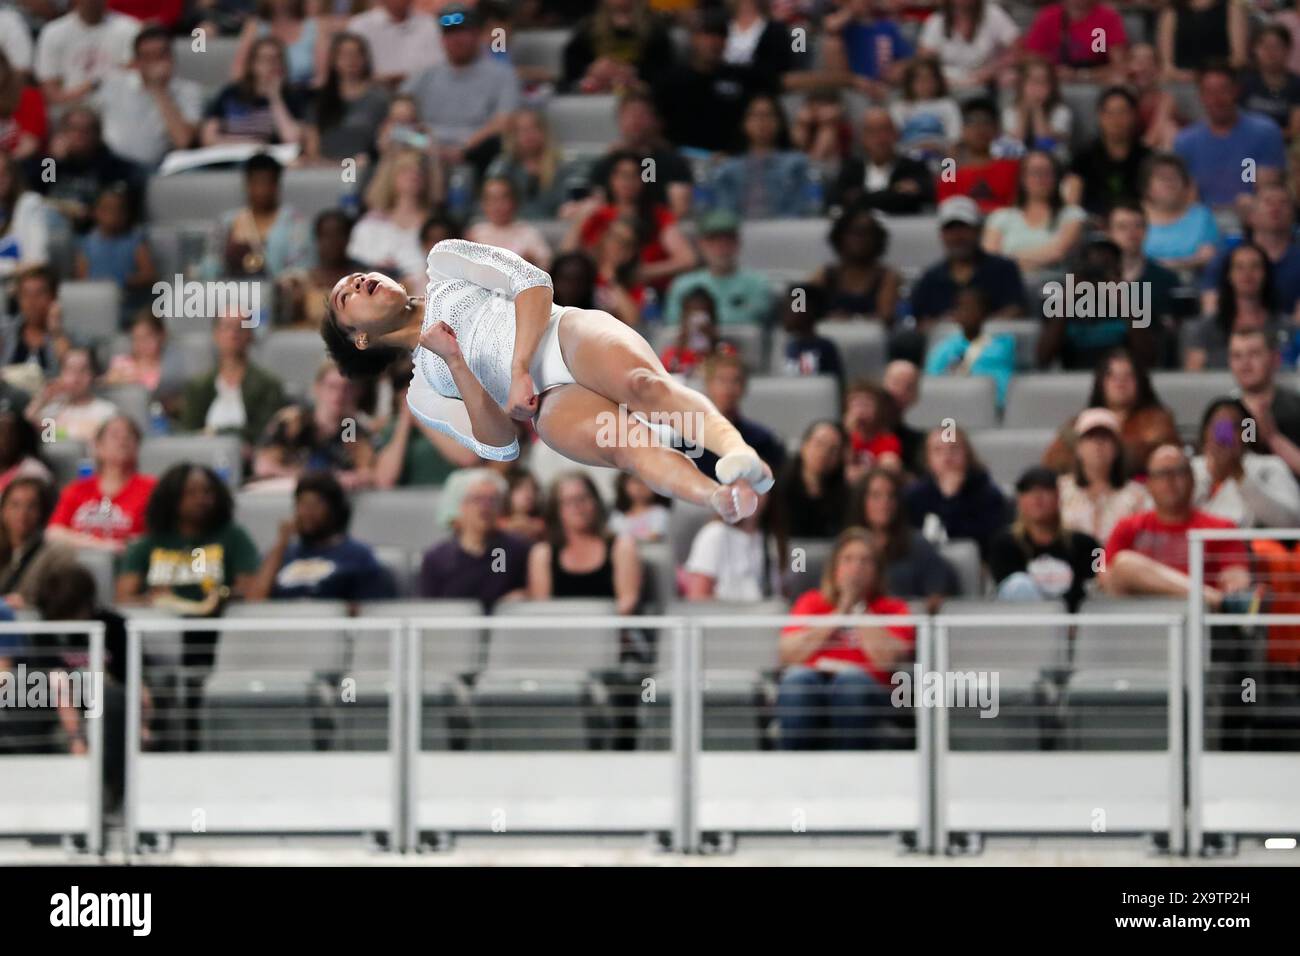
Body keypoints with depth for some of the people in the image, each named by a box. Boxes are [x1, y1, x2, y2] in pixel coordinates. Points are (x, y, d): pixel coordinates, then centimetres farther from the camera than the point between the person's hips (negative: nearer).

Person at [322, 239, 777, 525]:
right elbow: (498, 446, 14)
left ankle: (735, 448, -64)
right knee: (616, 441, -36)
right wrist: (454, 364, 0)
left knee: (643, 384, -37)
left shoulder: (443, 261, 30)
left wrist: (519, 368, -4)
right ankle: (721, 498, -65)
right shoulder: (422, 394, 30)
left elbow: (534, 282, 12)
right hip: (549, 401, 0)